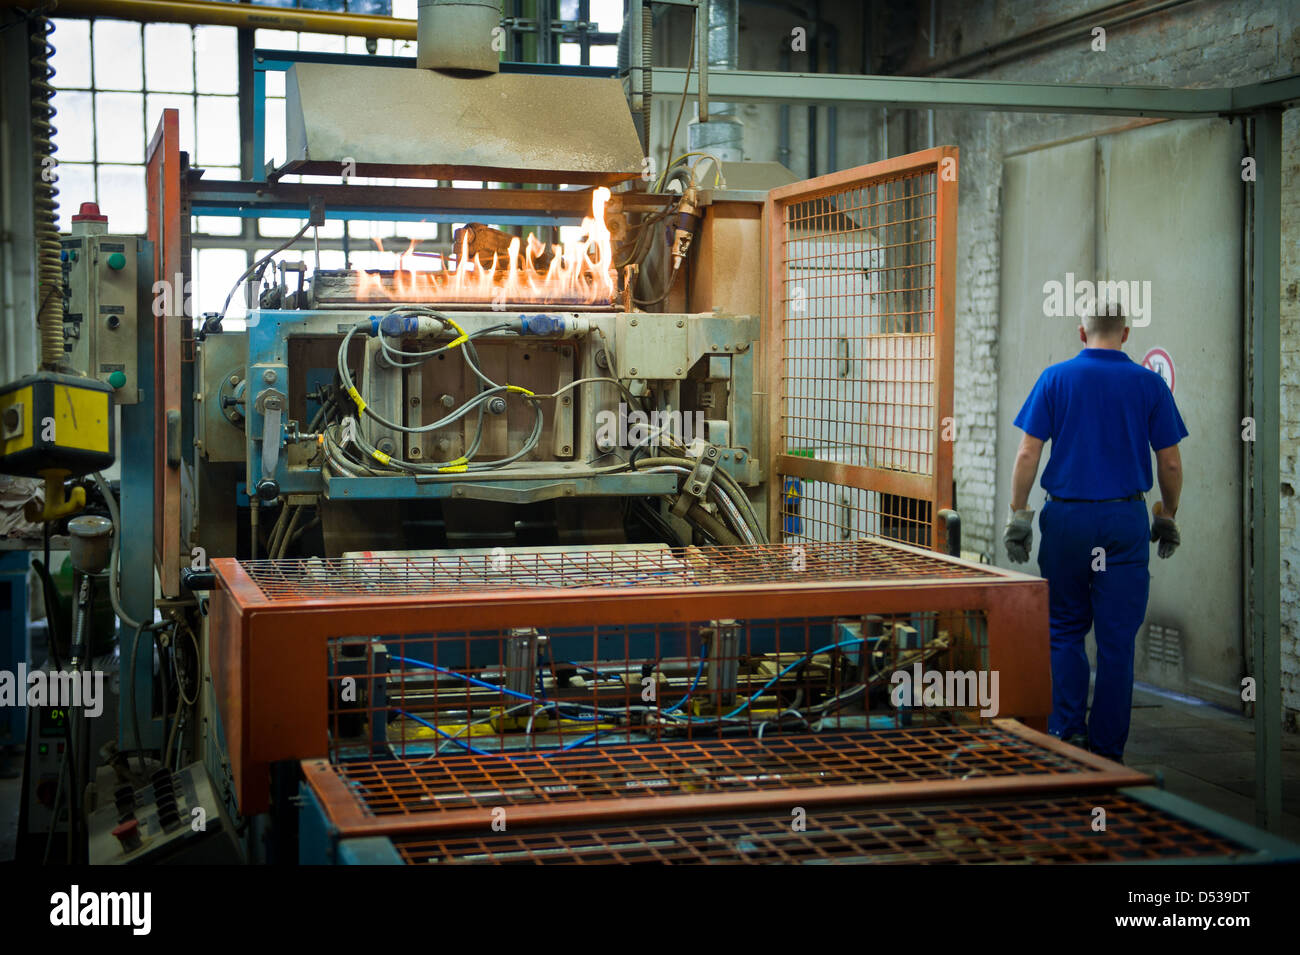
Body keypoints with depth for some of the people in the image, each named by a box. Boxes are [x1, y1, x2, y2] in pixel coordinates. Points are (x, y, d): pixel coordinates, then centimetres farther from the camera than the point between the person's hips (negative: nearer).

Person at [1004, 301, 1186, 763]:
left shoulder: (1055, 378, 1)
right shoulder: (1149, 384, 2)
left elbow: (1028, 454, -4)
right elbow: (1170, 463, 3)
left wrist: (1018, 516, 2)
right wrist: (1167, 518, 16)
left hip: (1066, 517, 0)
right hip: (1125, 521, 0)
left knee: (1065, 629, 13)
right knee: (1117, 637, 5)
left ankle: (1065, 730, 3)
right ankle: (1106, 750, 9)